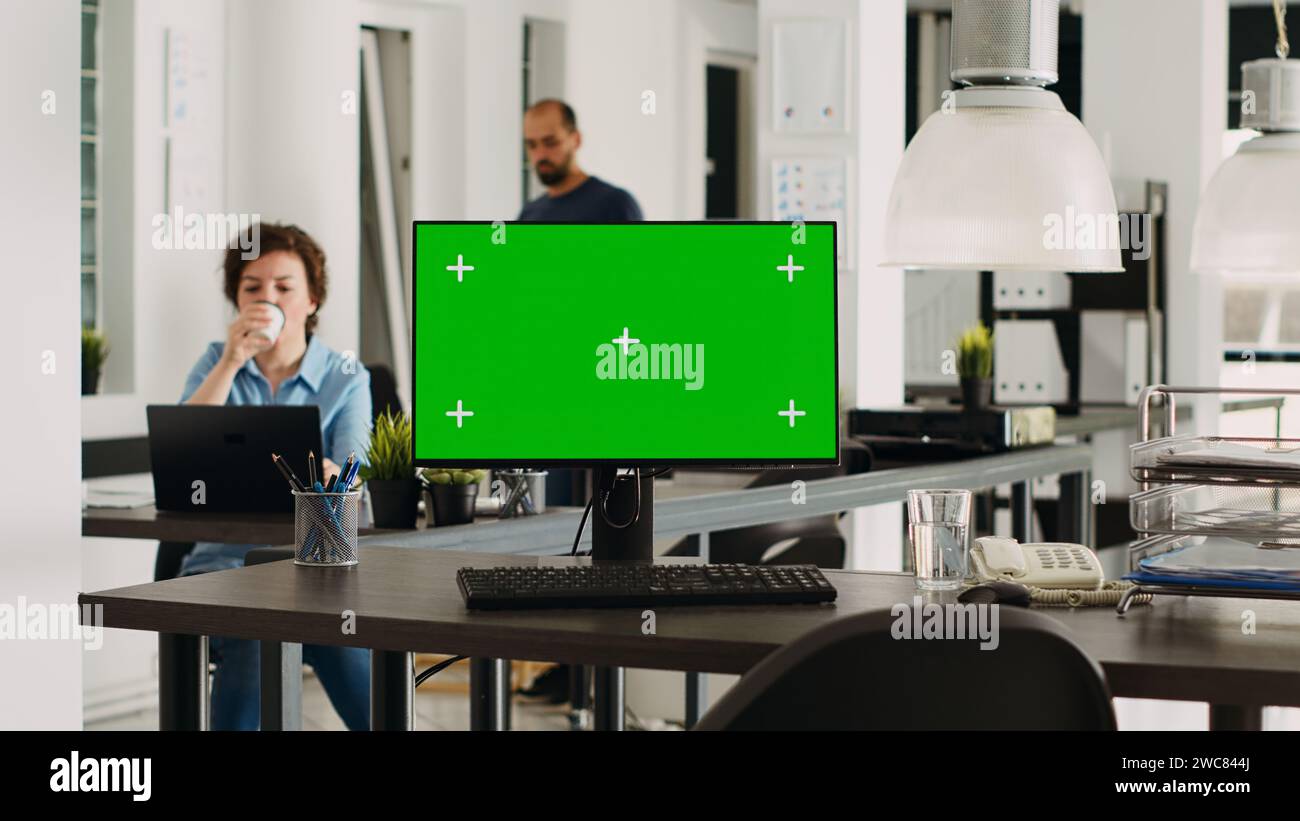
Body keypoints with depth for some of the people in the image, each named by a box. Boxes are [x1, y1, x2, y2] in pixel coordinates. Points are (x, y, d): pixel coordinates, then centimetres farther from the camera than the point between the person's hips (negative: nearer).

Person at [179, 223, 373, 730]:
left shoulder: (346, 379, 5)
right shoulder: (217, 362, 11)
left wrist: (331, 478, -34)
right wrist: (232, 363, -14)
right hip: (223, 561, 1)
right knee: (252, 641, -33)